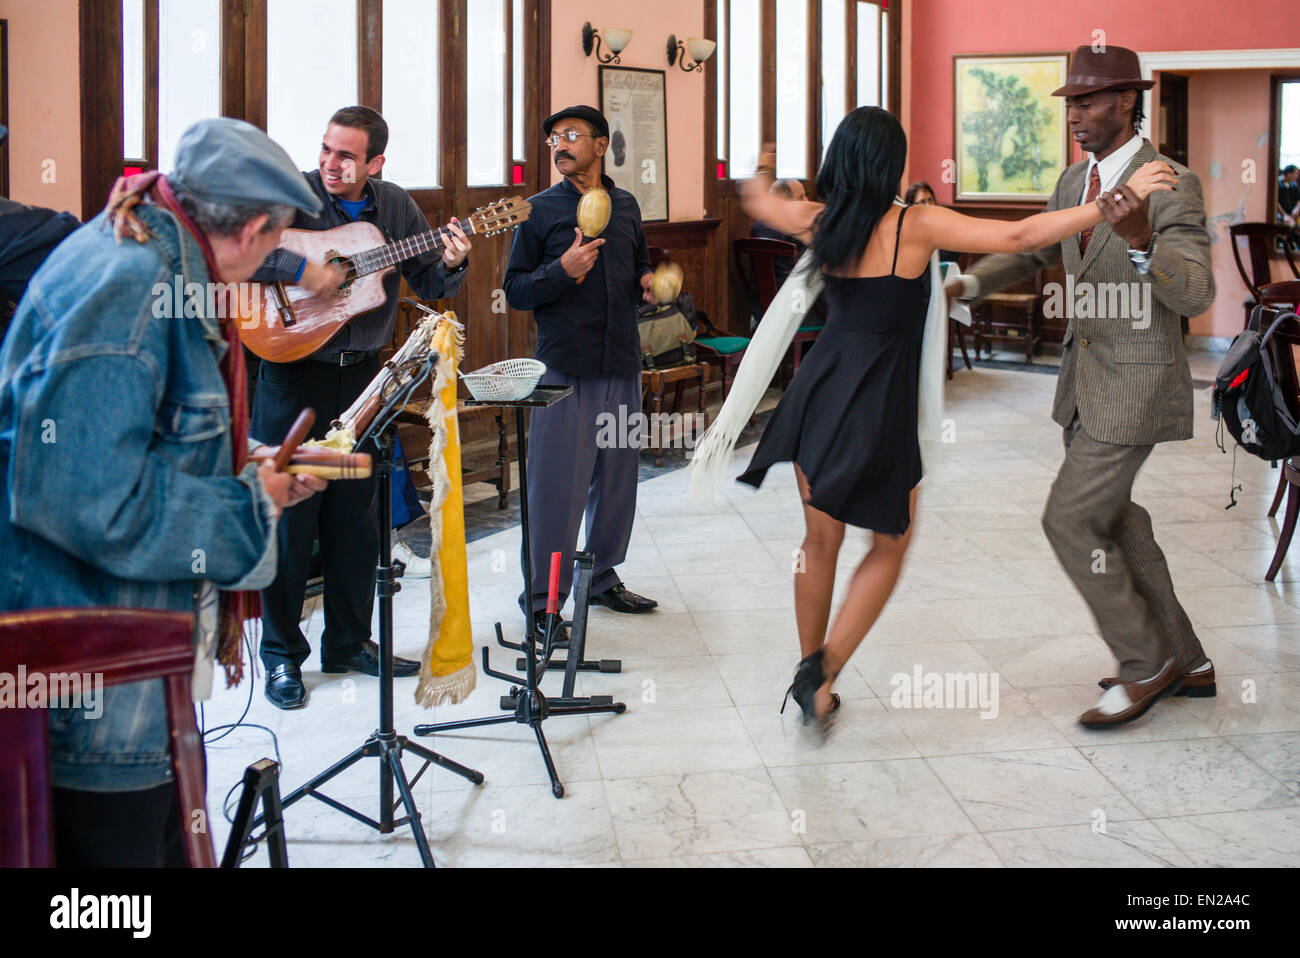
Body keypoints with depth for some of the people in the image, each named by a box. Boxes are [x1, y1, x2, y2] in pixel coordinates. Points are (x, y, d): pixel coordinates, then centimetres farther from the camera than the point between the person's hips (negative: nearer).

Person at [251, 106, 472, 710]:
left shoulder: (395, 206, 6)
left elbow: (428, 284, 10)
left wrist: (451, 265, -11)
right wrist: (298, 268, -26)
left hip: (362, 374, 4)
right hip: (293, 375, -4)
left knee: (354, 517, 12)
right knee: (288, 517, 0)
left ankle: (349, 642, 25)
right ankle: (282, 656, 12)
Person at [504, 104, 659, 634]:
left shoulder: (625, 206, 13)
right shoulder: (540, 209, 0)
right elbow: (515, 290, -3)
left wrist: (648, 284, 3)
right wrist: (561, 271, -20)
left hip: (622, 364, 5)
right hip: (564, 367, -5)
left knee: (617, 476, 10)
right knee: (558, 485, -6)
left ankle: (603, 577, 26)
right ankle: (543, 599, 3)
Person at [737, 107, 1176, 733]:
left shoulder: (818, 222, 1)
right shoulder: (916, 226, -14)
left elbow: (755, 201, 24)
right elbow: (1021, 237, -17)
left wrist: (761, 170, 48)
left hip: (818, 392, 5)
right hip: (879, 406, -5)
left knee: (819, 542, 17)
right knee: (889, 545, 13)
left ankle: (811, 676, 29)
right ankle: (823, 670, 2)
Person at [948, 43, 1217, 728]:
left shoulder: (1172, 184, -16)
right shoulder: (1075, 182, 9)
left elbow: (1195, 295, -25)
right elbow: (1029, 253, 21)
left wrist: (1141, 241, -44)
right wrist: (967, 284, 3)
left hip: (1137, 384, -9)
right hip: (1085, 381, 9)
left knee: (1070, 521, -9)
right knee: (1114, 523, 14)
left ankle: (1145, 664, 7)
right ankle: (1184, 663, 27)